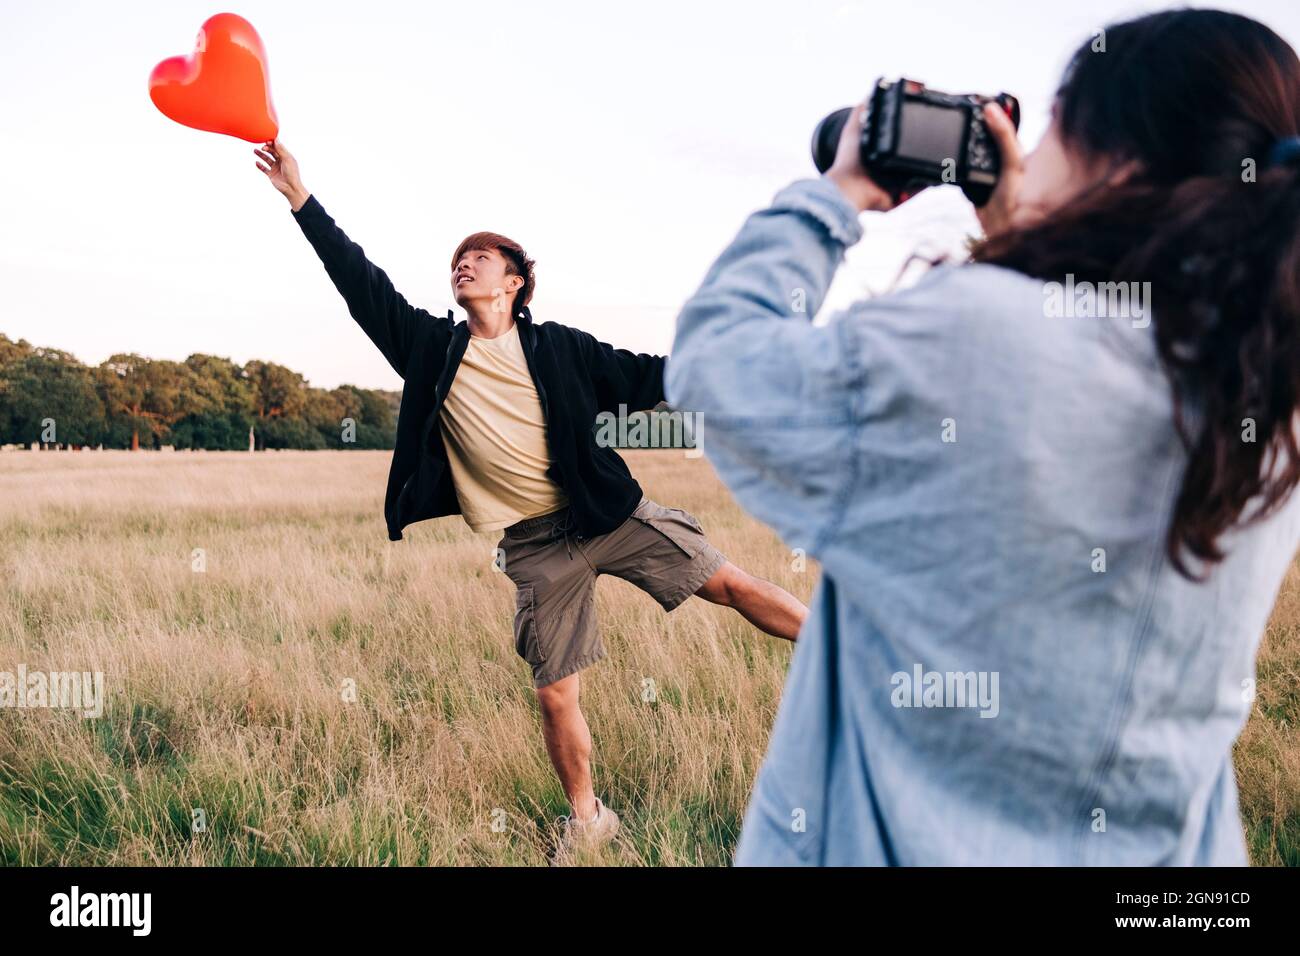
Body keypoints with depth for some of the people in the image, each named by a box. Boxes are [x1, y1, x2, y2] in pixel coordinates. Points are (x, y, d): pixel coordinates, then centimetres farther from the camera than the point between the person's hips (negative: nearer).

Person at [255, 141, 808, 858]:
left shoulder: (558, 348, 2)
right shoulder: (432, 348, 4)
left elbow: (643, 376, 7)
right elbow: (362, 284, -1)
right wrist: (301, 198, -7)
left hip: (612, 514, -1)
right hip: (536, 545, 1)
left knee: (732, 586, -2)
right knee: (555, 695, 2)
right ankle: (586, 819, 22)